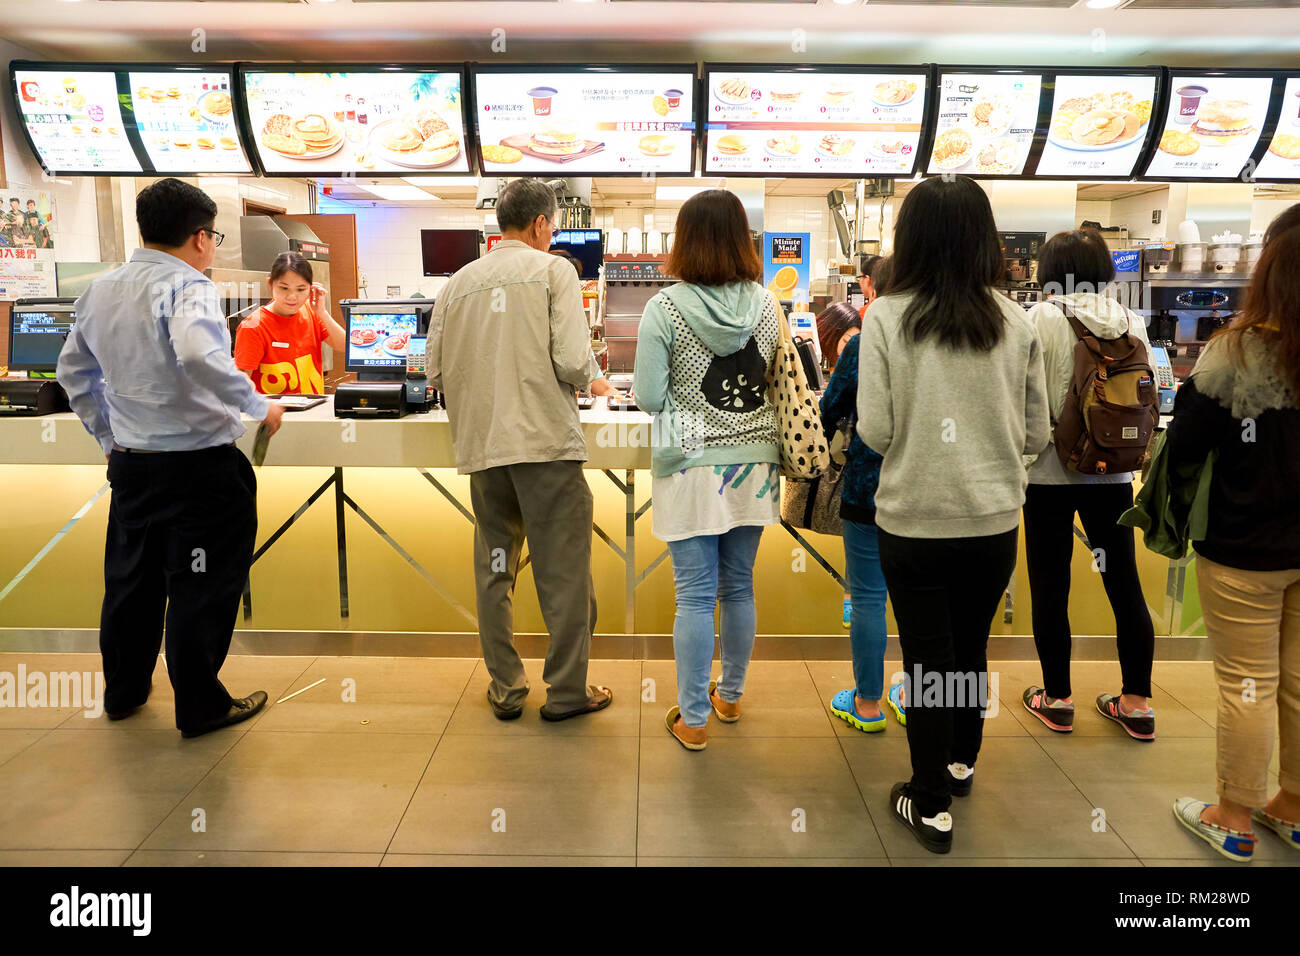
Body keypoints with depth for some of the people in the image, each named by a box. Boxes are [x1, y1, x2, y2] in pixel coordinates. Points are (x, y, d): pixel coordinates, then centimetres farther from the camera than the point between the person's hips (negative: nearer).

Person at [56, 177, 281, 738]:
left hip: (130, 463, 8)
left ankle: (123, 691, 35)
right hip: (199, 464, -7)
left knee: (131, 577, 20)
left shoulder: (99, 292, 9)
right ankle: (200, 707, 16)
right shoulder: (187, 286, -15)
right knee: (201, 585, 4)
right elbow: (198, 354, -34)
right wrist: (259, 407, -23)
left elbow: (73, 372, 18)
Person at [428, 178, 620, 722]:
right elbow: (573, 359, -12)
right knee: (564, 570, 4)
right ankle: (566, 691, 12)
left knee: (495, 570, 13)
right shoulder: (553, 270, 0)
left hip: (482, 447, 5)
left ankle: (505, 689, 21)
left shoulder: (459, 283, 12)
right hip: (545, 440, -5)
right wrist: (593, 382, 10)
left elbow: (435, 370, 10)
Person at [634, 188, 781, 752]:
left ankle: (693, 719, 14)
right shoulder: (765, 305, -1)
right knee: (739, 586, 16)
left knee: (696, 595, 4)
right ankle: (730, 696, 34)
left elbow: (649, 398, -10)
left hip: (693, 468, -4)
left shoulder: (664, 309, -11)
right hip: (753, 464, 4)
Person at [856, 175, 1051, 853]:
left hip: (913, 522, -3)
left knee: (927, 659, 11)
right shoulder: (1016, 322, -4)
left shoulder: (886, 318, -12)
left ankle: (932, 807, 22)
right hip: (994, 520, 3)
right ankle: (960, 762, 43)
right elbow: (1036, 434, 1)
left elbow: (874, 431, -13)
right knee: (971, 646, 22)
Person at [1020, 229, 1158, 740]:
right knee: (1124, 583, 12)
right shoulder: (1131, 322, 3)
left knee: (1050, 585, 7)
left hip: (1052, 472, -4)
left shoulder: (1043, 318, -10)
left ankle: (1056, 698, 18)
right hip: (1113, 472, 4)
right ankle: (1137, 702, 21)